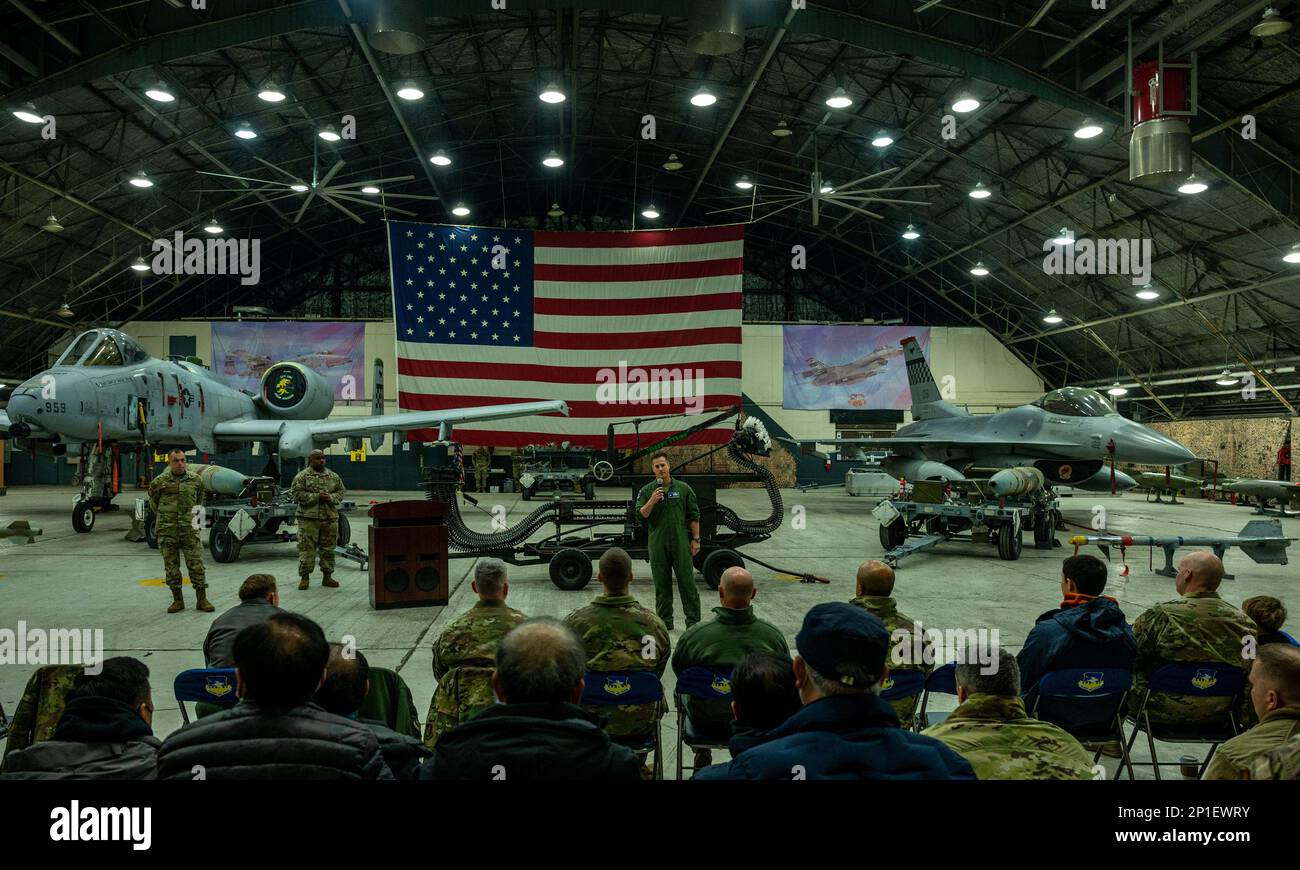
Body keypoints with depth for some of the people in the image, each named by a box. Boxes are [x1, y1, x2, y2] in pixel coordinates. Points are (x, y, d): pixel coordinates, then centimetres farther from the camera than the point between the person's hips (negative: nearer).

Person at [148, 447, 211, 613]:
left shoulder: (195, 480, 4)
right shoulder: (159, 482, 0)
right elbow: (153, 502, 15)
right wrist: (164, 517, 13)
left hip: (189, 530, 0)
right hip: (167, 531, 0)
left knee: (196, 564, -2)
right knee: (171, 567, 6)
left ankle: (201, 599, 5)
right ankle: (177, 600, 16)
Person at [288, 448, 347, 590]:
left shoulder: (333, 476, 12)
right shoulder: (302, 476, -2)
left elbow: (342, 491, 14)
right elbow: (296, 493, -10)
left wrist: (331, 497, -7)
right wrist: (316, 496, -15)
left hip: (330, 518, 4)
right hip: (309, 519, -4)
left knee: (328, 549, 9)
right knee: (306, 548, -2)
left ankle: (327, 576, 18)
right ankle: (305, 577, 7)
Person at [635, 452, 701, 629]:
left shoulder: (683, 489, 4)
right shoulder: (646, 491, 5)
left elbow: (693, 516, 5)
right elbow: (640, 515, -4)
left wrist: (695, 539, 0)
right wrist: (652, 501, -18)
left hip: (681, 543, -1)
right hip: (657, 544, 1)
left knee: (687, 582, 0)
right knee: (662, 585, 8)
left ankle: (693, 621, 6)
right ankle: (665, 621, 18)